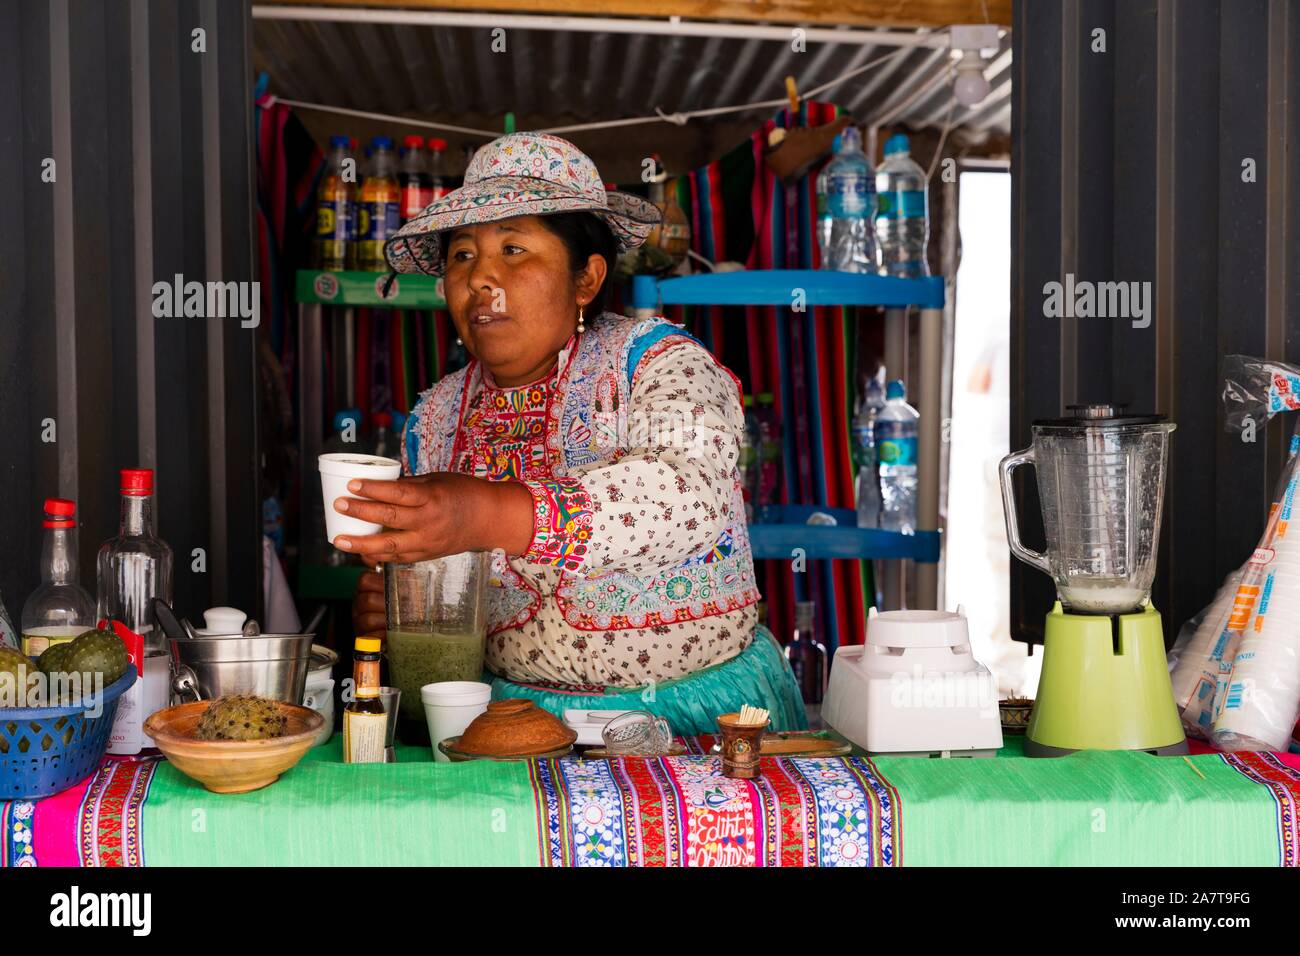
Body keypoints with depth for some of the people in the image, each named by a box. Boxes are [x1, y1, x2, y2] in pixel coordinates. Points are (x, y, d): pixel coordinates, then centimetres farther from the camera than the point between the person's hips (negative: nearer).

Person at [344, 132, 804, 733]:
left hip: (698, 708, -4)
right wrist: (392, 610, -5)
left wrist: (492, 515, -37)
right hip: (515, 714, 4)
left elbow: (692, 493, -27)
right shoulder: (435, 420, 9)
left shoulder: (654, 359, -5)